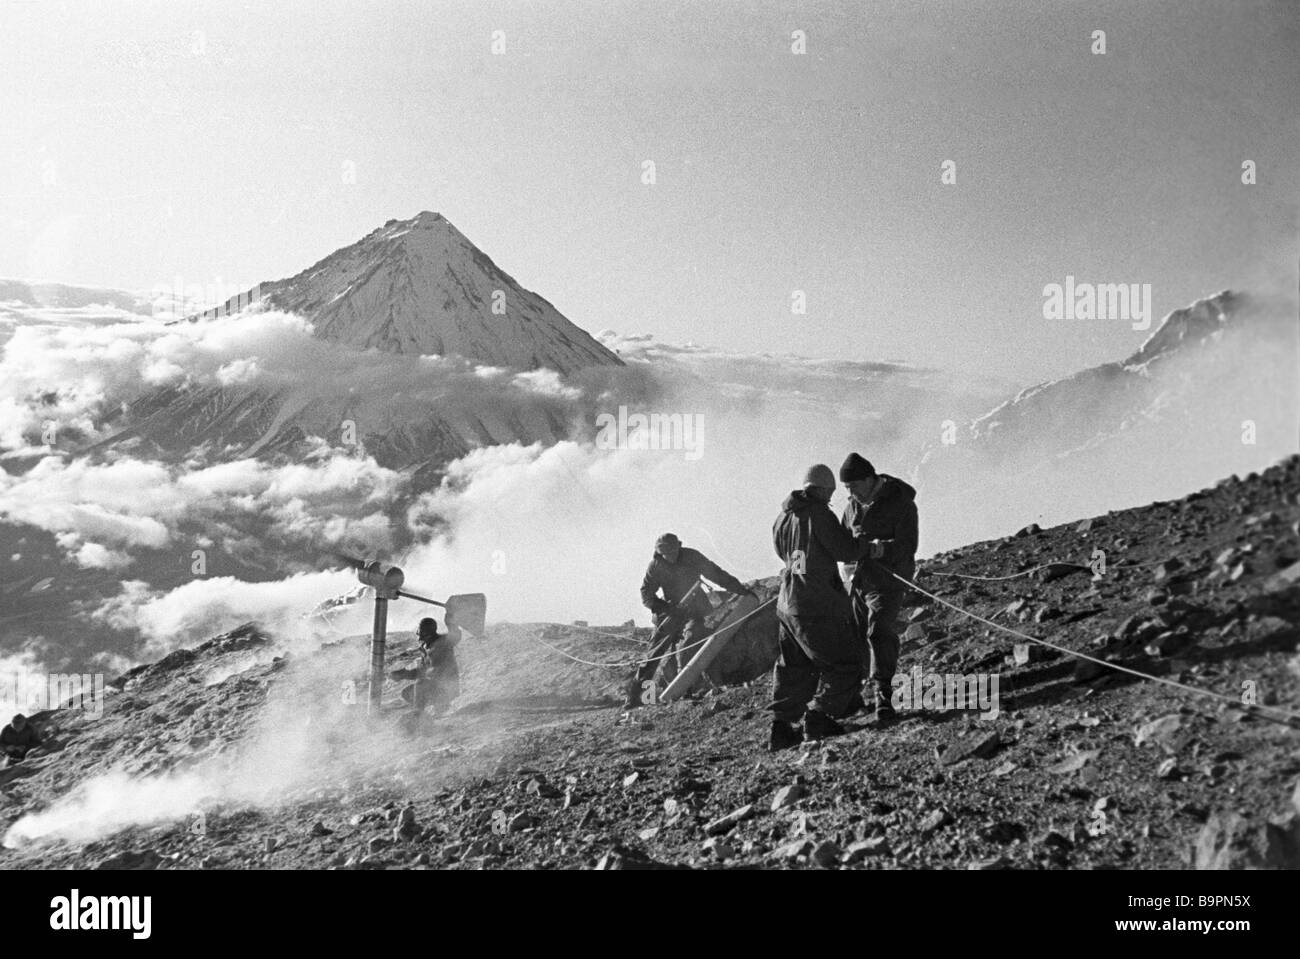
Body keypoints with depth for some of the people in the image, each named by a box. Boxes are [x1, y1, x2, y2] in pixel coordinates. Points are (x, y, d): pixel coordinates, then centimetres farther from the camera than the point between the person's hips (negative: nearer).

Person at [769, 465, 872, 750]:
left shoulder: (782, 518, 11)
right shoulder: (819, 514, -14)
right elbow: (846, 551, -13)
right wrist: (865, 539, 8)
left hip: (787, 603, 8)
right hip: (817, 604, -8)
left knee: (793, 667, 17)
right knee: (845, 664, 3)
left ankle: (781, 725, 10)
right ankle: (818, 717, -5)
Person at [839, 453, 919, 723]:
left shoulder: (901, 503, -12)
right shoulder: (854, 505, 8)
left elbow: (908, 546, -18)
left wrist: (882, 548, -37)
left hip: (887, 581, -6)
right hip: (857, 578, 6)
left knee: (880, 632, -17)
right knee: (853, 636, 9)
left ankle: (883, 696, -14)